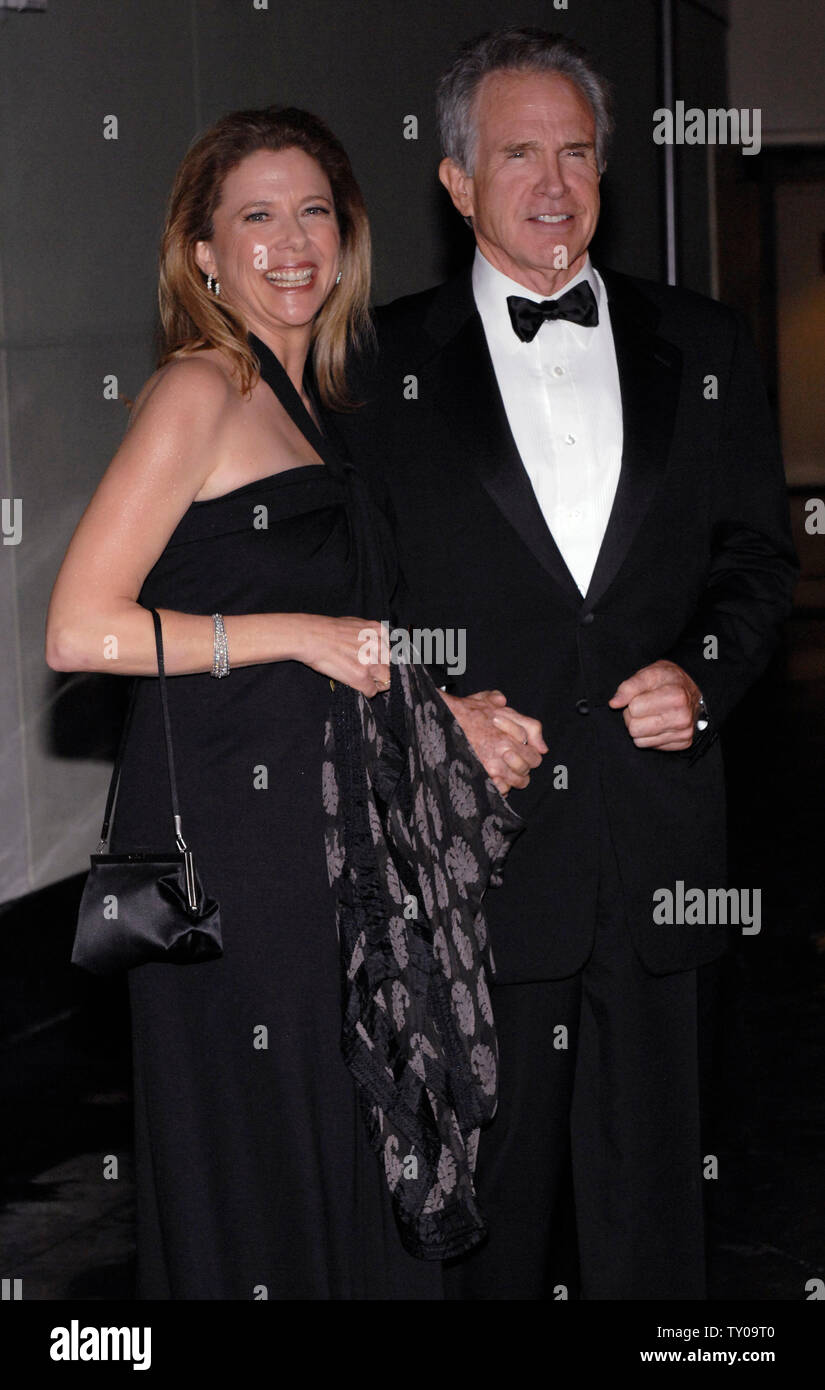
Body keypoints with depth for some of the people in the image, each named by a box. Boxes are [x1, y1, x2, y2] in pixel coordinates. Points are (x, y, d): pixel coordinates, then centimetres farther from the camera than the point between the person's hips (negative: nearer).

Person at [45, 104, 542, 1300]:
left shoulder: (307, 405, 17)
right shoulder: (199, 389, -9)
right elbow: (80, 631, -18)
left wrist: (448, 716, 7)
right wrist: (300, 635, -14)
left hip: (314, 832, 8)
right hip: (225, 837, -8)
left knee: (342, 1170, 11)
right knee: (245, 1183, -1)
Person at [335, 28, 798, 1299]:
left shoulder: (701, 347, 10)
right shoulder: (388, 362, 4)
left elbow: (759, 553, 12)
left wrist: (705, 676, -5)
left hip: (659, 833, 2)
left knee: (650, 1168, 8)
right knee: (493, 1179, 8)